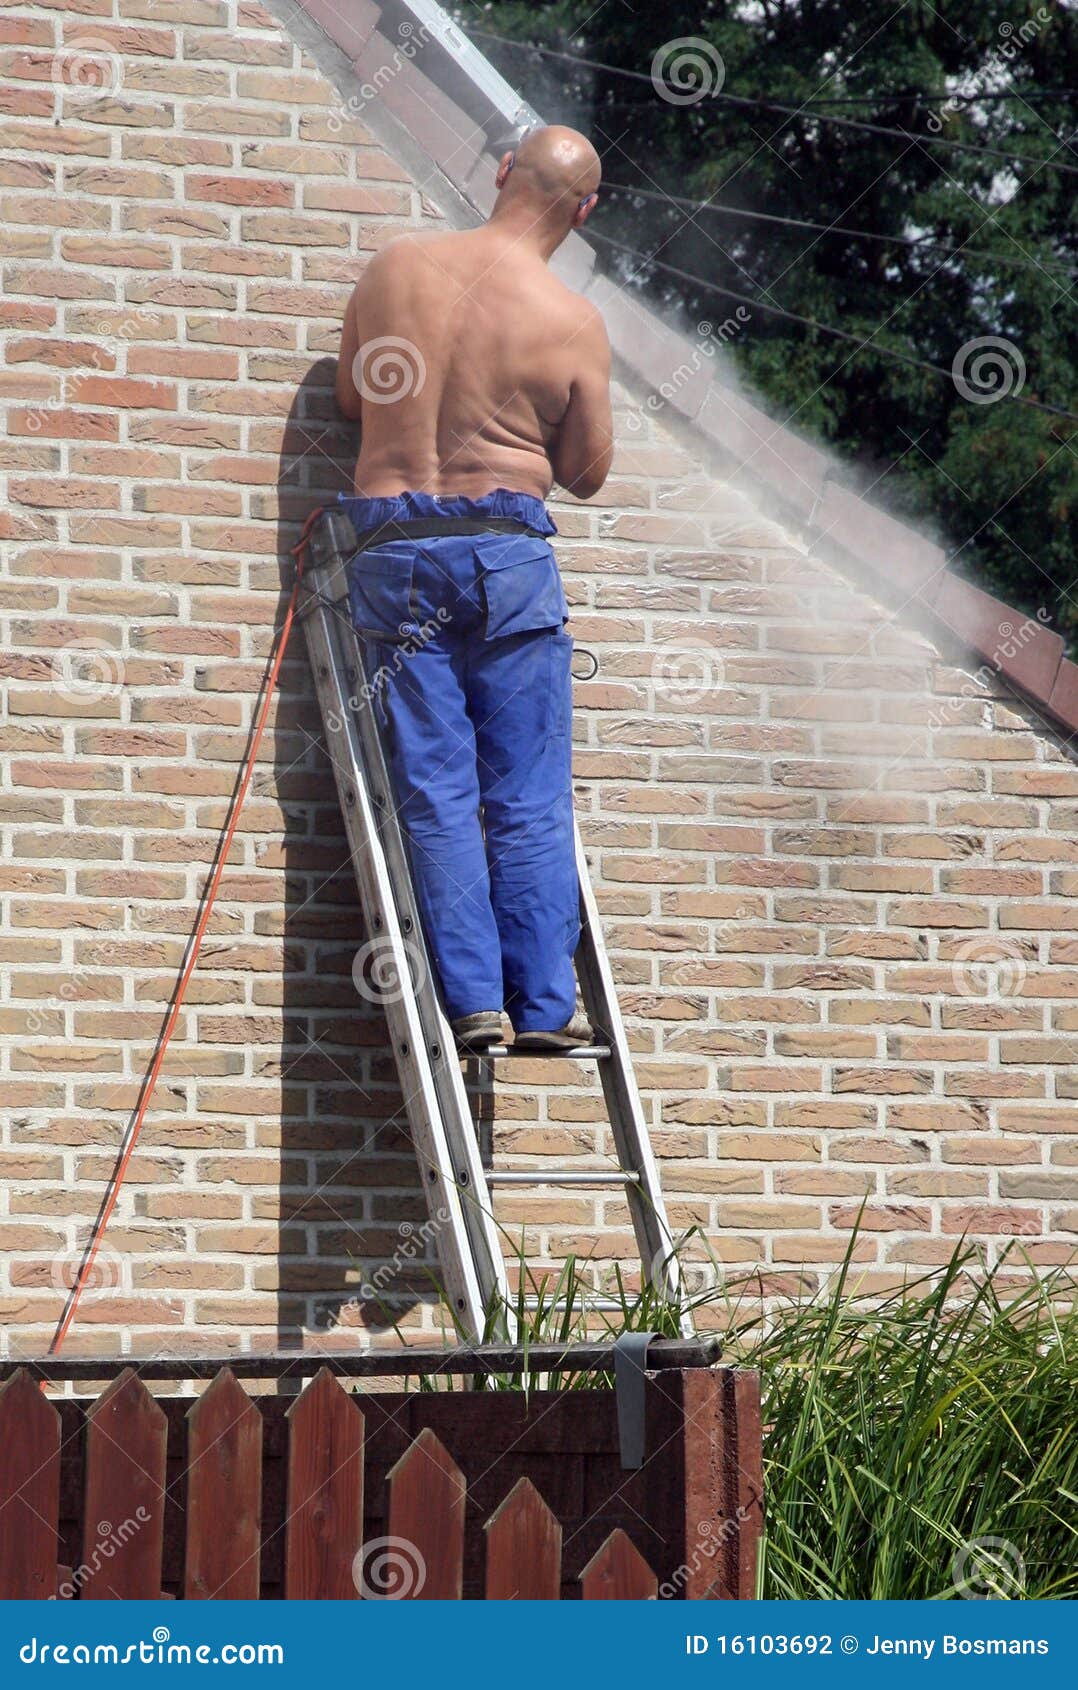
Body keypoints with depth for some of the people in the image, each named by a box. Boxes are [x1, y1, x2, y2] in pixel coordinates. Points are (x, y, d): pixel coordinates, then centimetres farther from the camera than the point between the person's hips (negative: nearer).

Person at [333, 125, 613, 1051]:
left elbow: (352, 396, 15)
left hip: (394, 549, 2)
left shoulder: (396, 265, 2)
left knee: (434, 793, 3)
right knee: (530, 798, 4)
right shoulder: (574, 321, -6)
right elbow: (587, 472, 4)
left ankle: (471, 998, -1)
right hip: (508, 550, -2)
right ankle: (544, 1002, 4)